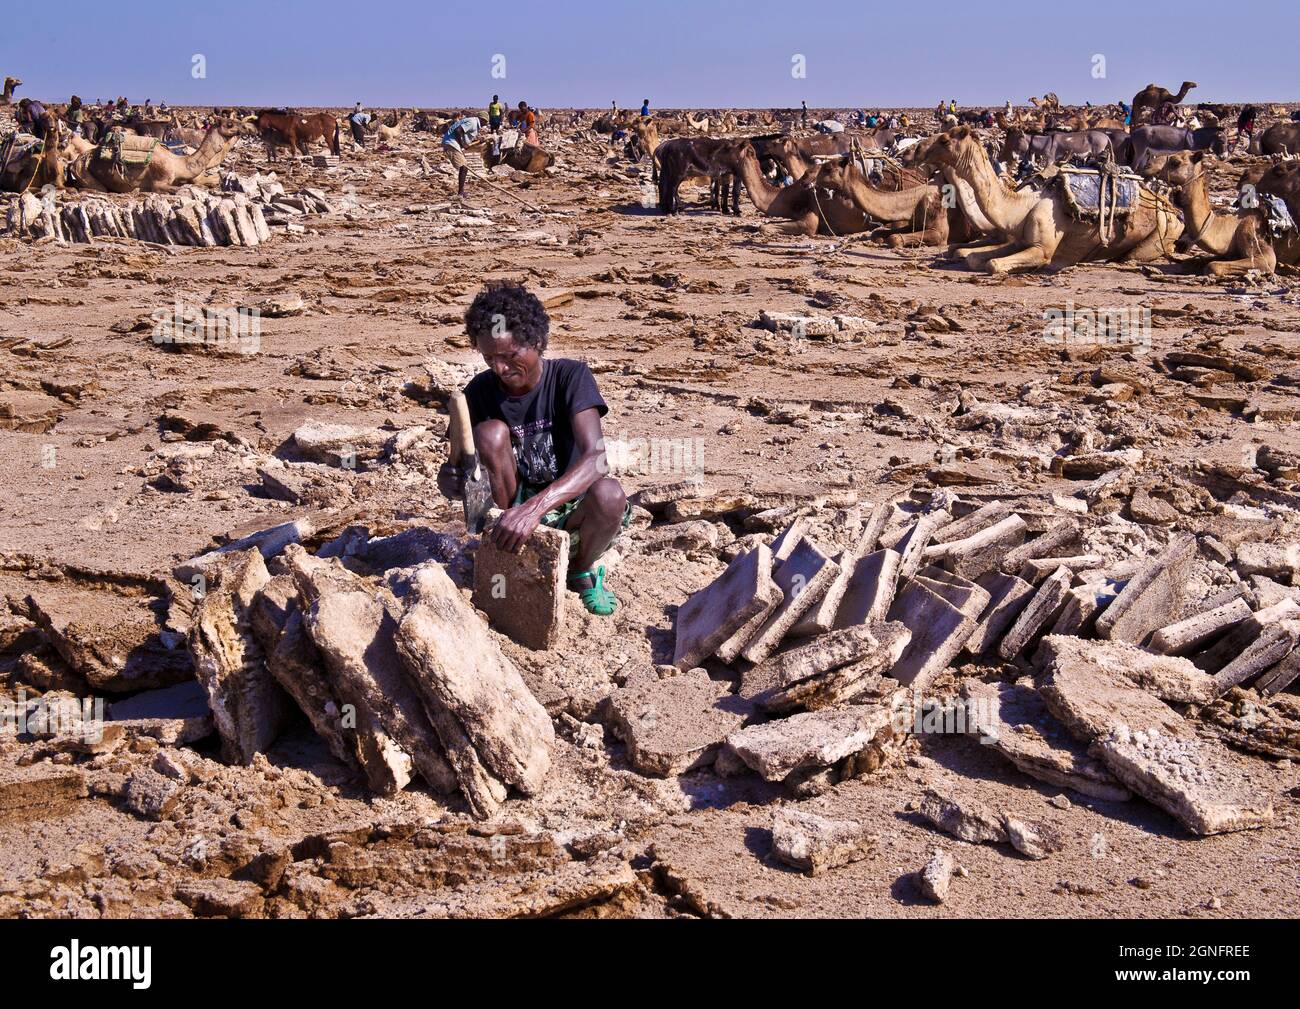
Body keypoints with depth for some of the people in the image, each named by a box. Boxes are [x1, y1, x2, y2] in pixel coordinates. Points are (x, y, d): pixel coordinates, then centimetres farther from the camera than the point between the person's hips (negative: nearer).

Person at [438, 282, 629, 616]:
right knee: (490, 433, -23)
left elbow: (596, 458, -30)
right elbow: (457, 462, -3)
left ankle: (581, 569, 0)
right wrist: (450, 479, -30)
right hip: (511, 513, 2)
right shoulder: (481, 390, -5)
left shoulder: (570, 376, -15)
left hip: (568, 515, -1)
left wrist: (534, 508, -44)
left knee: (609, 495, -36)